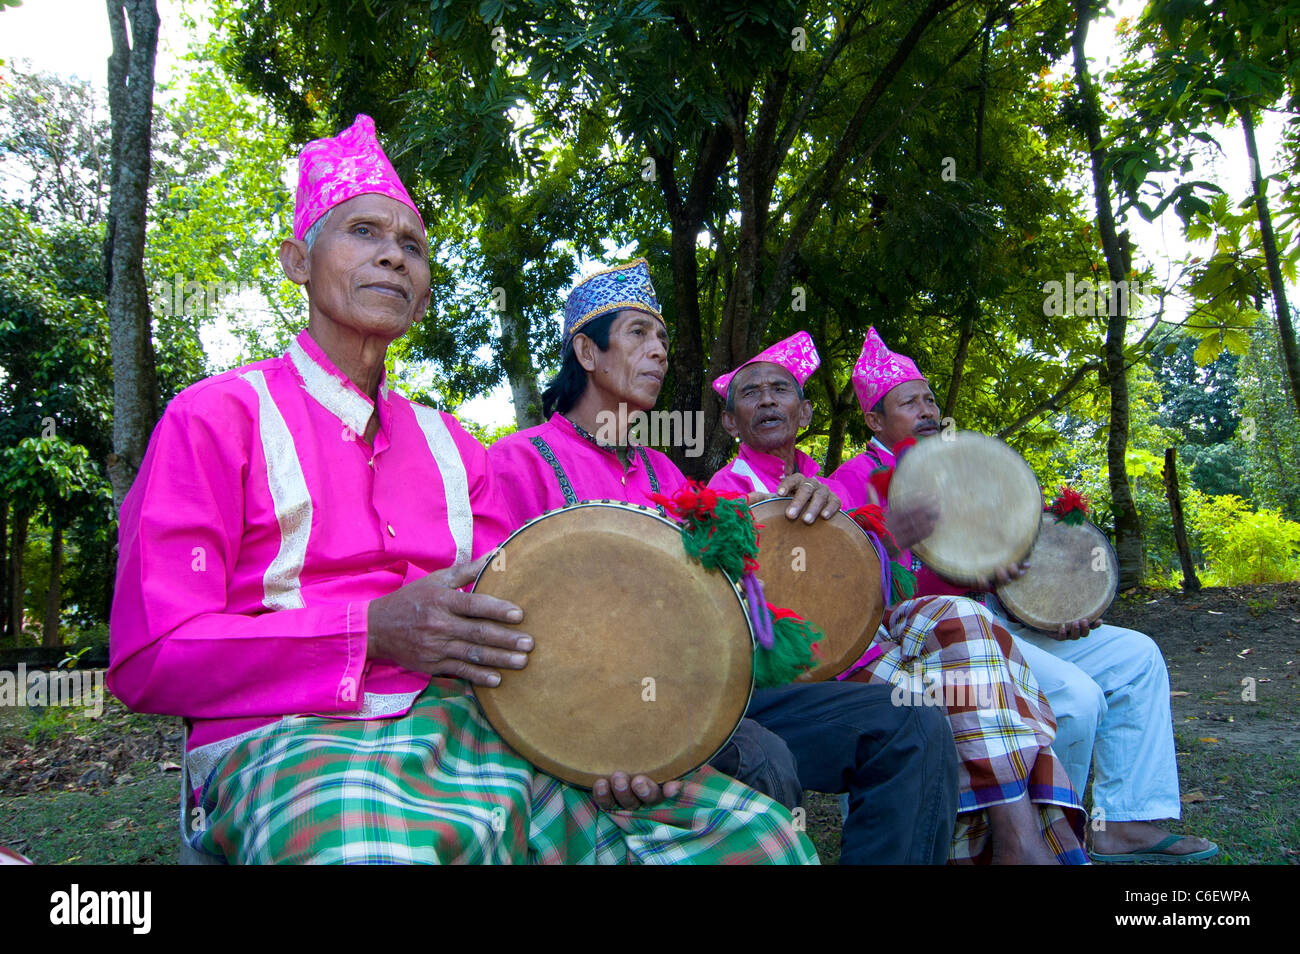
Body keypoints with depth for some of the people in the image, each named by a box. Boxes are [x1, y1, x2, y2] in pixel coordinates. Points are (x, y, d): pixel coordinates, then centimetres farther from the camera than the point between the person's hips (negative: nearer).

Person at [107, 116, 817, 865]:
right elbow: (147, 661, -4)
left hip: (469, 722, 6)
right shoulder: (219, 416, 3)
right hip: (292, 739, -5)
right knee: (382, 848, -43)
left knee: (756, 833, -13)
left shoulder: (451, 444, 19)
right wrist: (371, 632, -17)